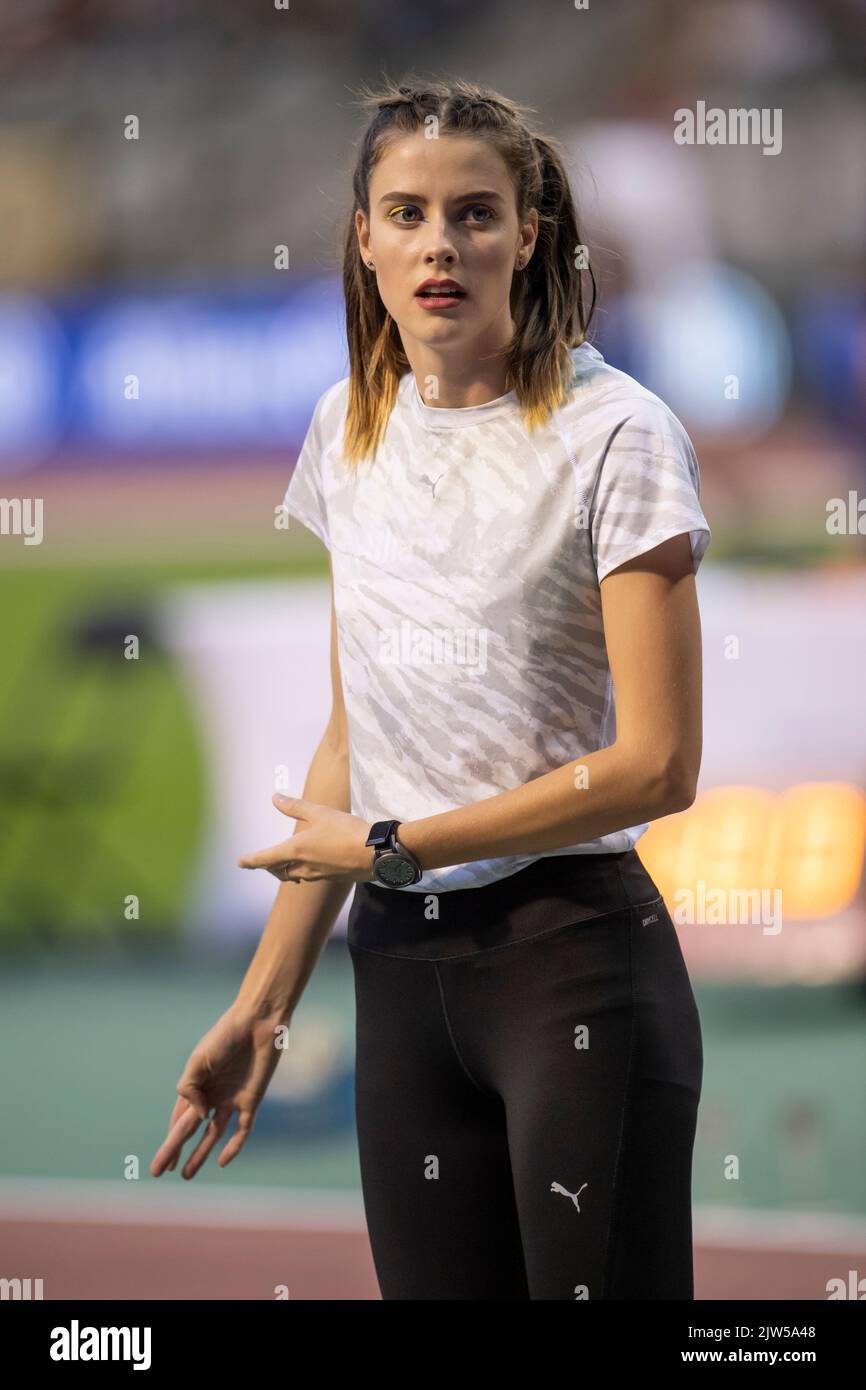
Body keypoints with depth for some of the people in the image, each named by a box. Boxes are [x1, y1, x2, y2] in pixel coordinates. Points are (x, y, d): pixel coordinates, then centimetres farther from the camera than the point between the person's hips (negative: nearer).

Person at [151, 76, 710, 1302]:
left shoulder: (614, 436, -9)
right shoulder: (351, 429, 10)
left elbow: (656, 765, -13)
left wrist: (386, 847, -9)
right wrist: (264, 1002, 13)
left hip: (575, 960, -6)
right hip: (403, 969, 6)